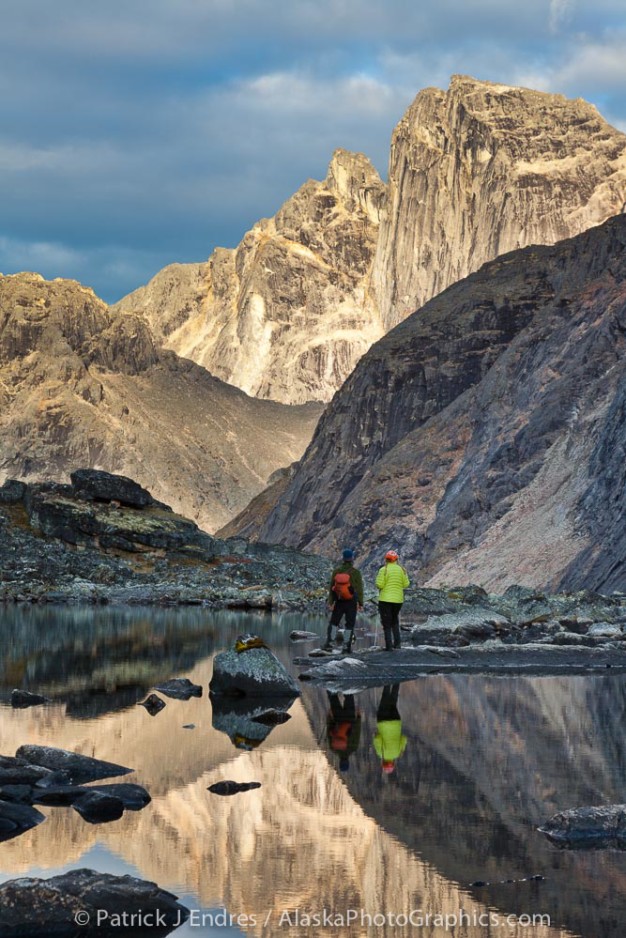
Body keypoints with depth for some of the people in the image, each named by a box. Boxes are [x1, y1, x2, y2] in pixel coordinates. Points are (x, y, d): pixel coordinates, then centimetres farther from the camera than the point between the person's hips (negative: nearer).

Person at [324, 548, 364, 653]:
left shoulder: (336, 571, -4)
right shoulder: (355, 572, -11)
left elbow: (331, 587, -3)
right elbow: (359, 589, -10)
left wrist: (330, 602, 1)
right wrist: (360, 603, -3)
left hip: (339, 601, 2)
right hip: (351, 602, -2)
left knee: (333, 622, 14)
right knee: (350, 624, 7)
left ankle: (328, 643, 3)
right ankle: (346, 646, 4)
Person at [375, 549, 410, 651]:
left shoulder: (384, 570, -11)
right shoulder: (401, 570, 2)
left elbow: (379, 585, -15)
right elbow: (406, 584, 3)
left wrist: (378, 585, 7)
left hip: (385, 599, -4)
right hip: (398, 599, 4)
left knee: (386, 623, 2)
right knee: (395, 621, 21)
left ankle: (389, 645, -5)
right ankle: (397, 642, 9)